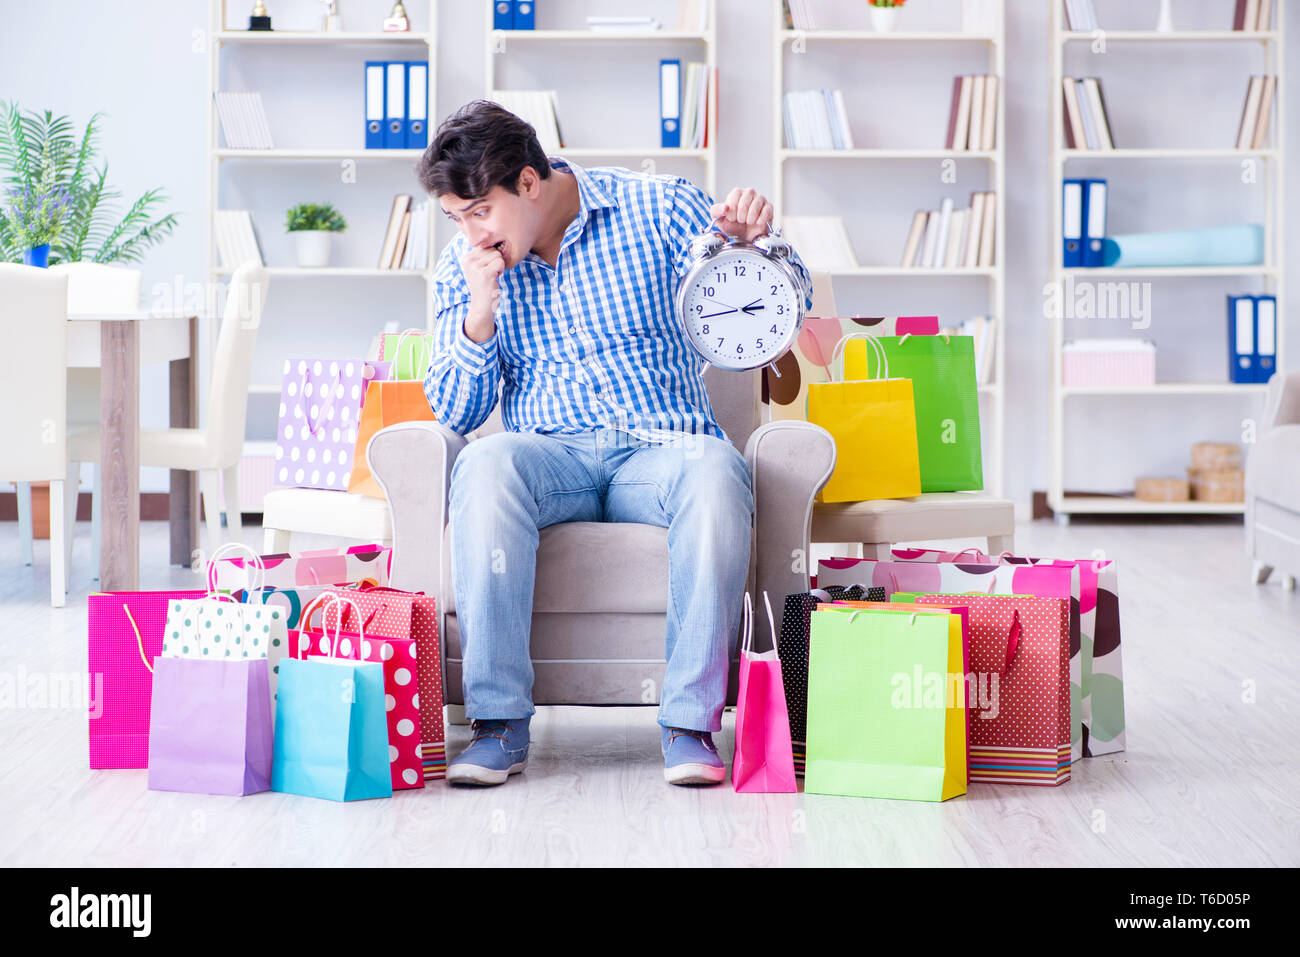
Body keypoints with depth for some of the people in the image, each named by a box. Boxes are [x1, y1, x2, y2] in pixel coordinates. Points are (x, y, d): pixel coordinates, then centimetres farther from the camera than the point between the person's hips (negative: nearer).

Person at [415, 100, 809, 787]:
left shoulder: (656, 209, 2)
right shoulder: (462, 267, 8)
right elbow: (455, 414, 7)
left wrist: (752, 242, -19)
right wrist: (481, 309, -8)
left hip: (663, 449, -1)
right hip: (551, 454, 1)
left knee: (716, 470, -37)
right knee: (486, 464, -34)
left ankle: (691, 721, -31)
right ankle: (500, 722, -32)